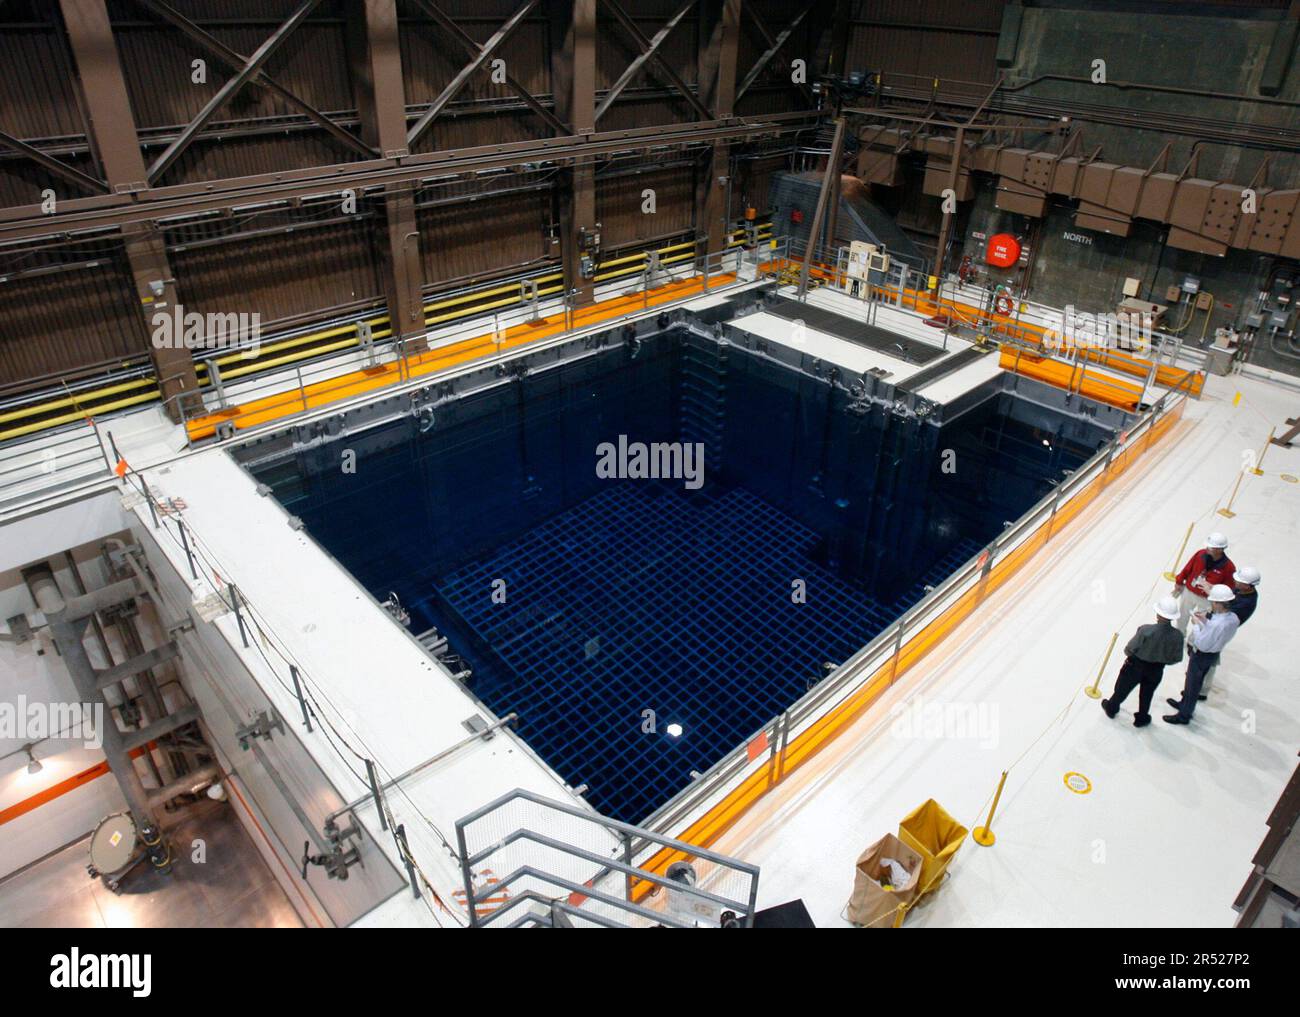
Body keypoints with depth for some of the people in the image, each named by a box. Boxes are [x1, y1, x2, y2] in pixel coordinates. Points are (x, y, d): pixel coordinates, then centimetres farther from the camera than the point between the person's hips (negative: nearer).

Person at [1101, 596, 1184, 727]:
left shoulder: (1146, 630, -33)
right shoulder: (1177, 636, -23)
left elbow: (1129, 650, -23)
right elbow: (1176, 658, -8)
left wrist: (1129, 654, 1)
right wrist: (1162, 659, 11)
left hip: (1136, 666, -2)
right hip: (1156, 671, 2)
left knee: (1123, 688, 23)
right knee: (1147, 694, 26)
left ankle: (1111, 708, 46)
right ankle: (1142, 718, 46)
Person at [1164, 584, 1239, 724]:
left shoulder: (1217, 624, -39)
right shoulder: (1233, 618, -12)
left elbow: (1202, 644, -30)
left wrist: (1196, 624, -23)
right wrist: (1205, 620, -3)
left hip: (1202, 655, -8)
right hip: (1214, 653, 8)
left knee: (1193, 683, 12)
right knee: (1192, 680, 29)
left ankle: (1184, 715, 31)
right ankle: (1184, 703, 51)